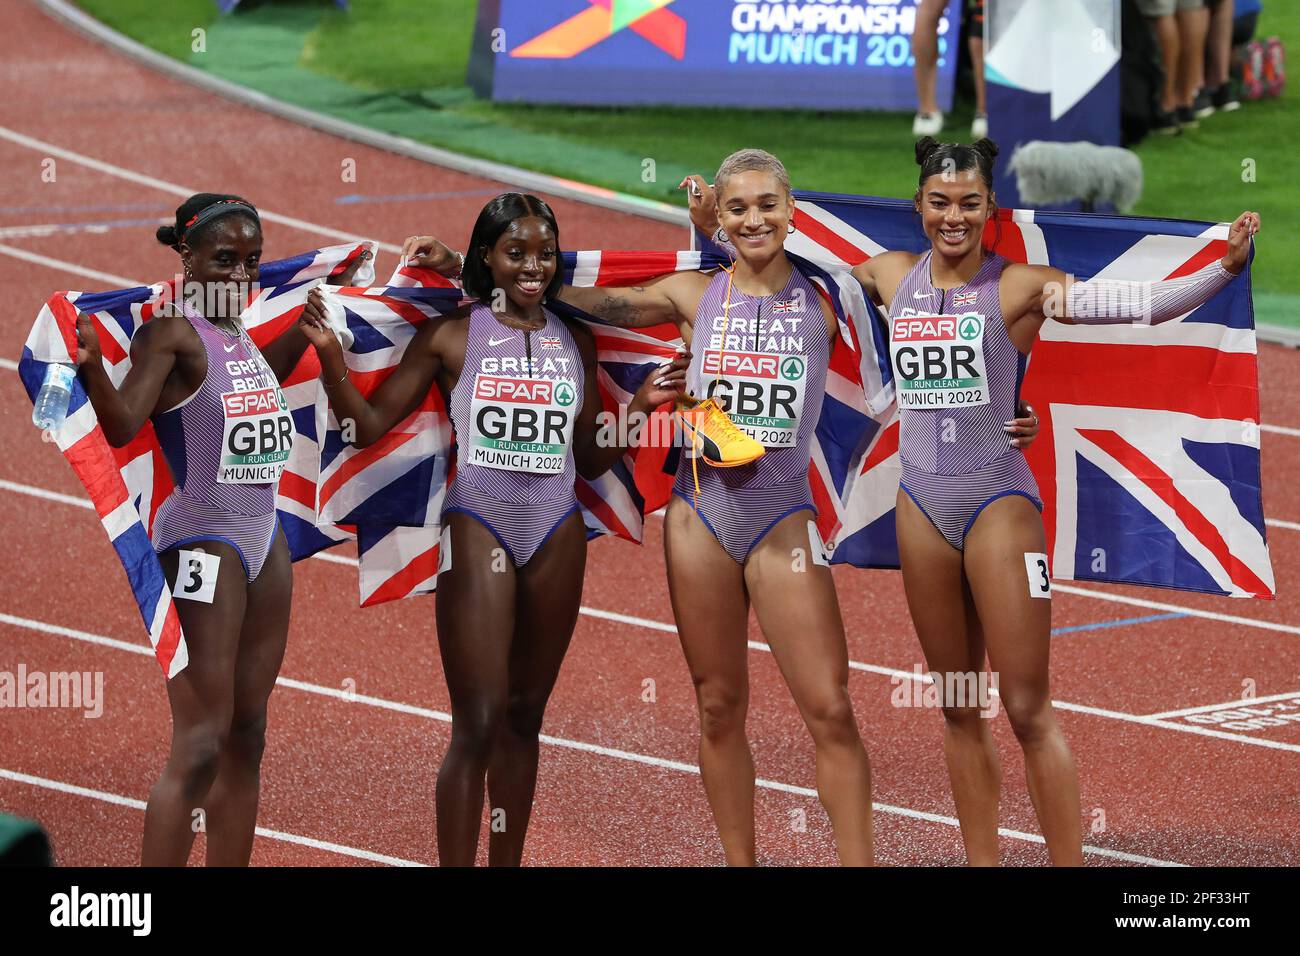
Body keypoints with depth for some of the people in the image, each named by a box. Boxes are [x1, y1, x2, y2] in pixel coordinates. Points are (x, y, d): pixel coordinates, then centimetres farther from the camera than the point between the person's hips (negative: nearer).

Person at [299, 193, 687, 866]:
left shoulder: (576, 343, 11)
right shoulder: (451, 337, 0)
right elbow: (368, 426, -1)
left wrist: (640, 406, 2)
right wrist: (330, 355, -15)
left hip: (556, 532, 4)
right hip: (479, 526, -4)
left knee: (524, 715, 10)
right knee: (478, 723, -9)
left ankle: (508, 865, 16)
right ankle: (456, 866, -5)